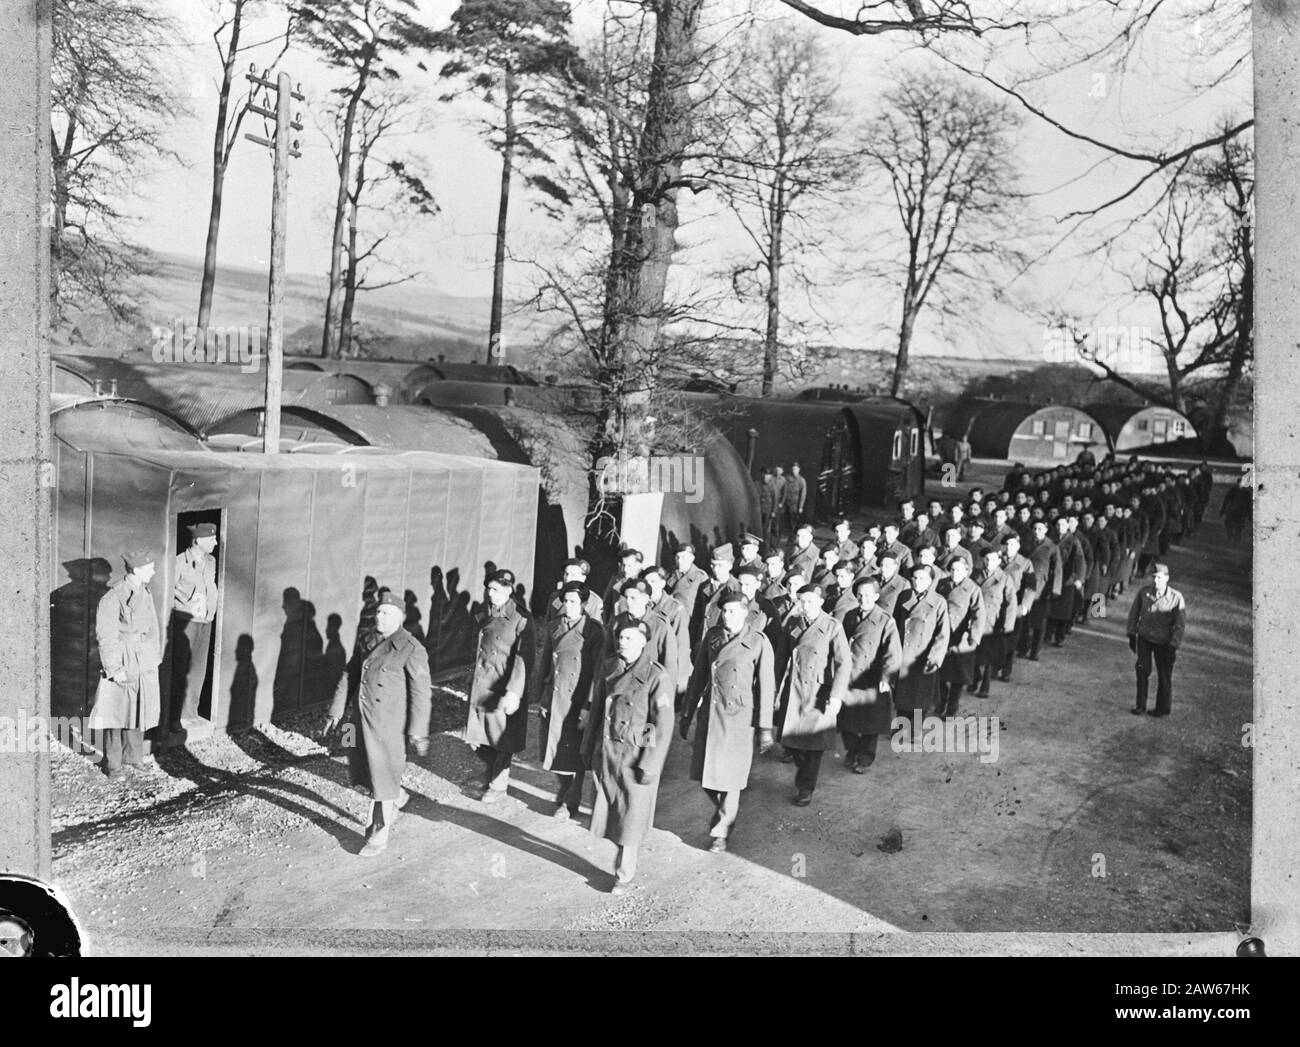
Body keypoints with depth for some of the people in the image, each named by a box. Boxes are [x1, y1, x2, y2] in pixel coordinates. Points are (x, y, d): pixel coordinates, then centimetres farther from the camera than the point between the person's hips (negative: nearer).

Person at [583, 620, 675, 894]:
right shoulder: (608, 668, 3)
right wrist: (588, 750, 12)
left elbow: (663, 727, -12)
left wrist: (650, 766, -14)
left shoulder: (657, 677, -14)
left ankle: (624, 875, 22)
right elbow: (596, 711, 12)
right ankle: (625, 854, 35)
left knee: (631, 819, 6)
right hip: (606, 752, 5)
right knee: (608, 812, 11)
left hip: (636, 755, -5)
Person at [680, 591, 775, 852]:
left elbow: (766, 686, -6)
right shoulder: (712, 635, 5)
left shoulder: (759, 643, -8)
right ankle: (723, 808, 37)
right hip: (708, 711, 4)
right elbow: (698, 675, 12)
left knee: (729, 775, 2)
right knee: (704, 771, 8)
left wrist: (765, 728, -6)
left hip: (738, 715, -4)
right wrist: (687, 713, 13)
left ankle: (722, 832, 20)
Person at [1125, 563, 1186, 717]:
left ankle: (1163, 708, 22)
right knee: (1142, 670, -1)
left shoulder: (1176, 598, -14)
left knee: (1164, 676, 6)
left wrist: (1173, 645, -12)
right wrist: (1132, 635, 5)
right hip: (1144, 638, 2)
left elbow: (1180, 624, -9)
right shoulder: (1143, 592, -6)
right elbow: (1134, 613, 6)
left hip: (1163, 642, -2)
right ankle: (1140, 705, 11)